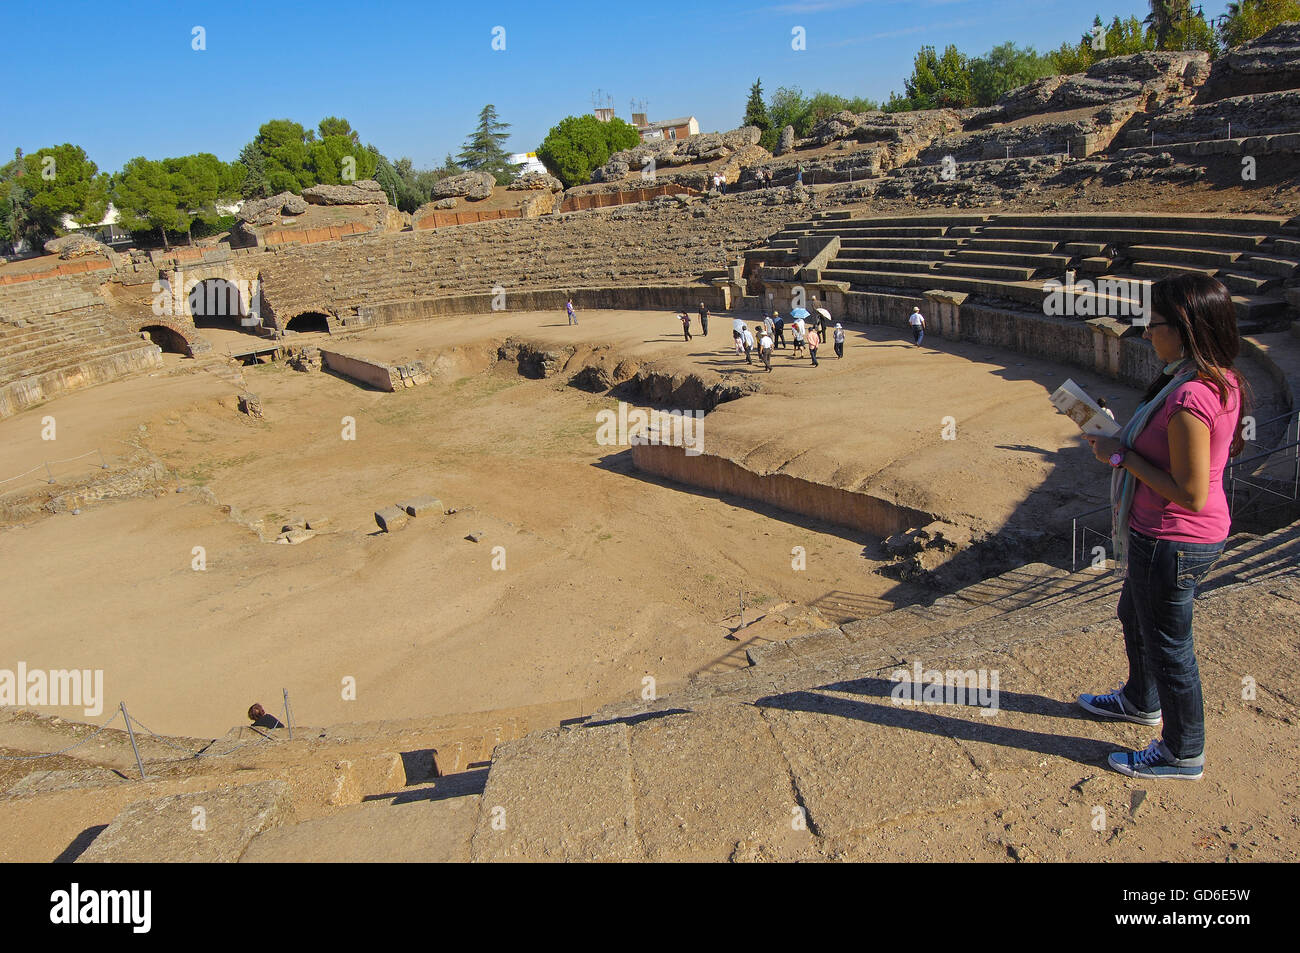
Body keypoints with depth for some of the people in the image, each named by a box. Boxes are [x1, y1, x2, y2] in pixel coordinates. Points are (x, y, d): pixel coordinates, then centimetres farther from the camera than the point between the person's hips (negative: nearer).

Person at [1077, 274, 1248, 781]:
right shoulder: (1221, 382, 2)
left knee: (1167, 645, 9)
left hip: (1171, 544, -10)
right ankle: (1141, 701, 54)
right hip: (1184, 536, 10)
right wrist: (1124, 444, 5)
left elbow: (1190, 494, -28)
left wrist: (1123, 456, -20)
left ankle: (1183, 753, 29)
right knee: (1135, 617, 30)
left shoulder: (1189, 399, -30)